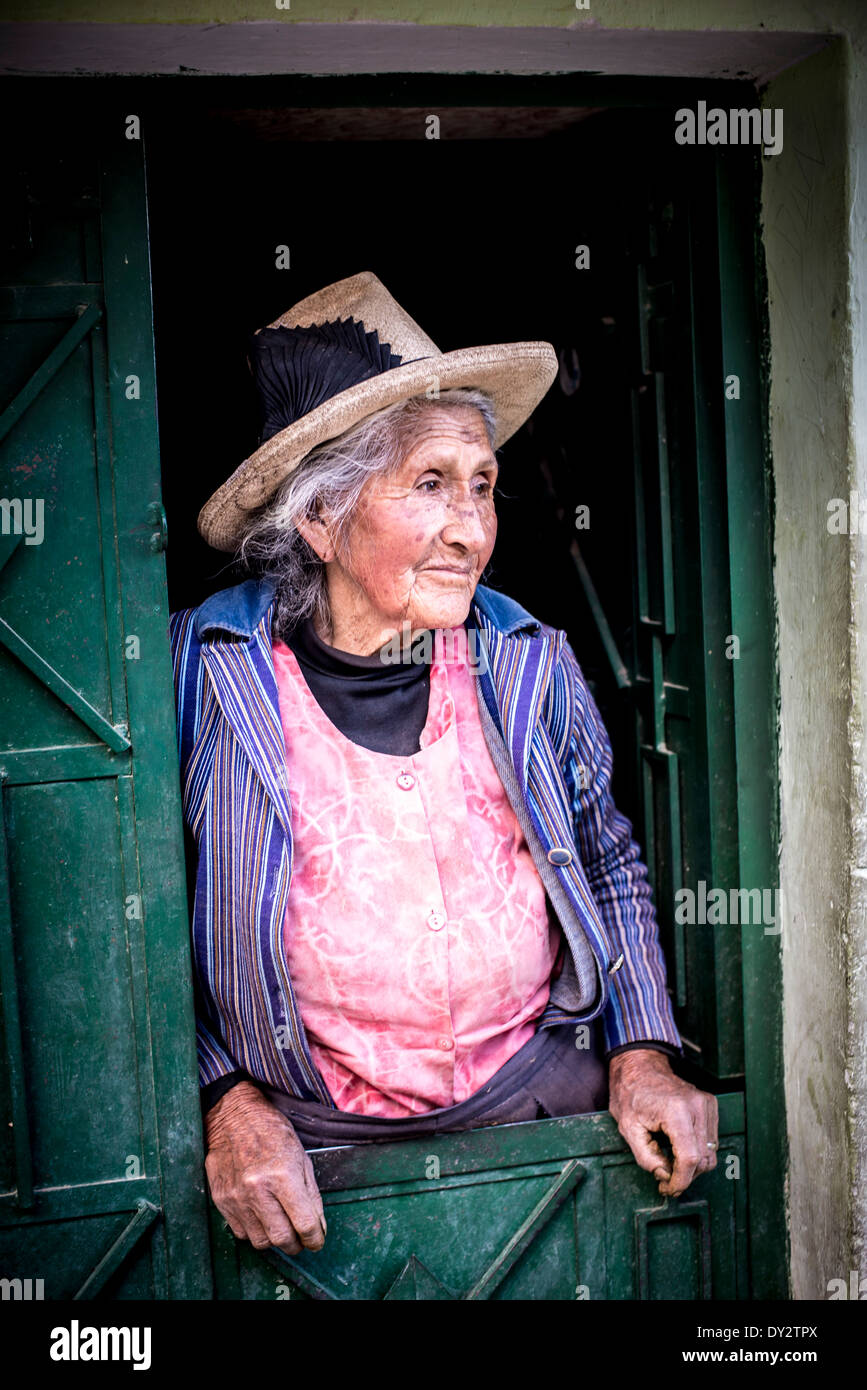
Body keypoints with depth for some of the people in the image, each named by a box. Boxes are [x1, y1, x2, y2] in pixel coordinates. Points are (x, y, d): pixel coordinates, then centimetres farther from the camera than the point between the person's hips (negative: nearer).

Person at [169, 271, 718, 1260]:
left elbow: (610, 863, 15)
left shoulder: (531, 665, 3)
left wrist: (642, 1053, 4)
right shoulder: (203, 673, -6)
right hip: (311, 1132, -3)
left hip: (538, 1088, 4)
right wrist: (225, 1099, -12)